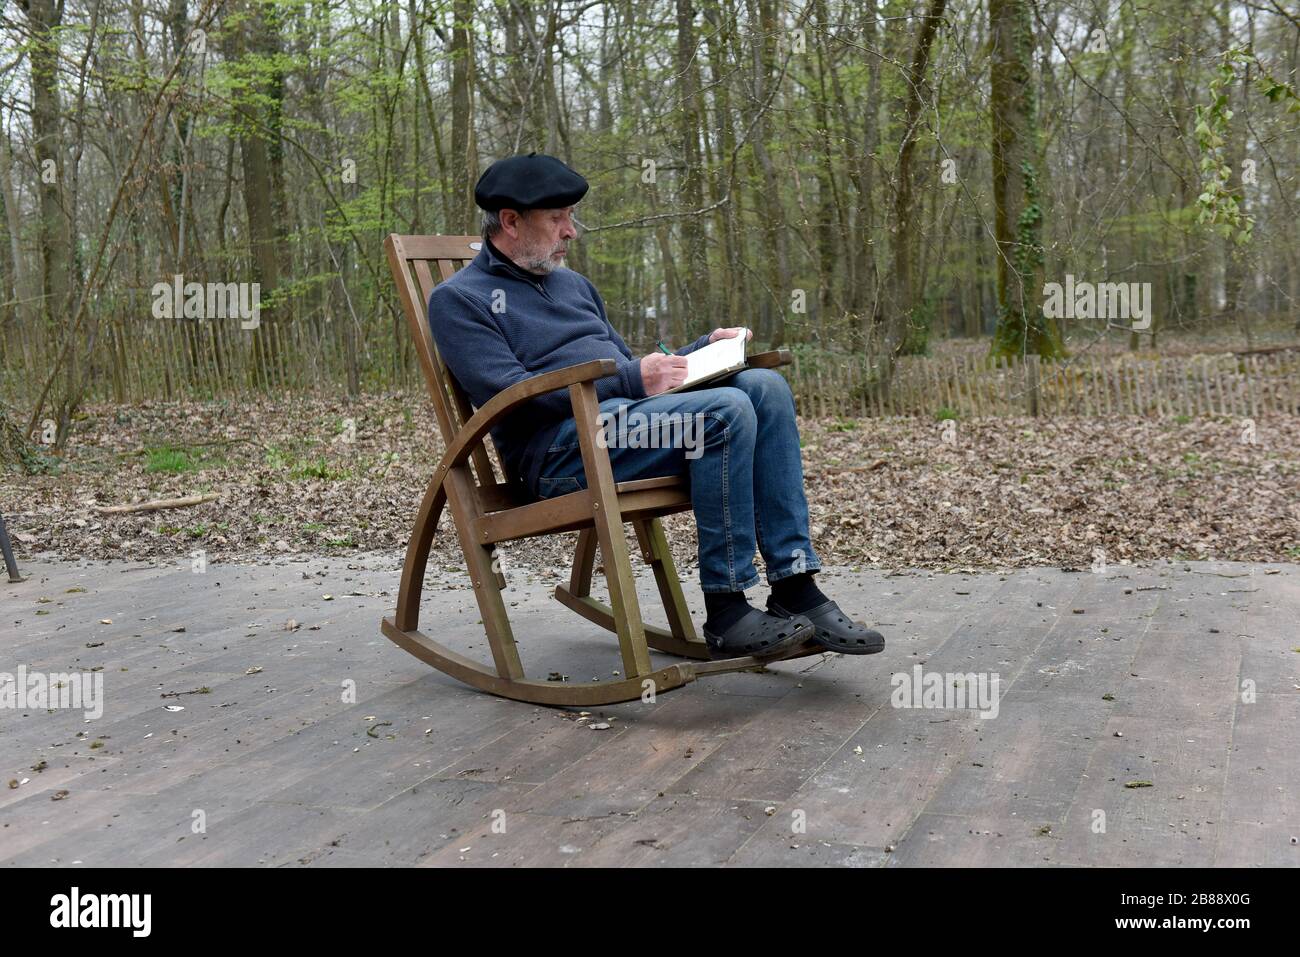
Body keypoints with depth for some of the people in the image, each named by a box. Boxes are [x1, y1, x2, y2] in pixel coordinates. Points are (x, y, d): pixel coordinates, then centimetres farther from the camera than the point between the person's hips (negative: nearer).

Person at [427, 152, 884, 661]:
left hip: (631, 416, 8)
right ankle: (726, 615, -22)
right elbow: (510, 393, -12)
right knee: (725, 410, -27)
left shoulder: (573, 284, 27)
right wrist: (631, 381, -18)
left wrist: (702, 348, 13)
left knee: (764, 384, -14)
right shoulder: (458, 299, 3)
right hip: (561, 451, -8)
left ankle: (795, 589, -18)